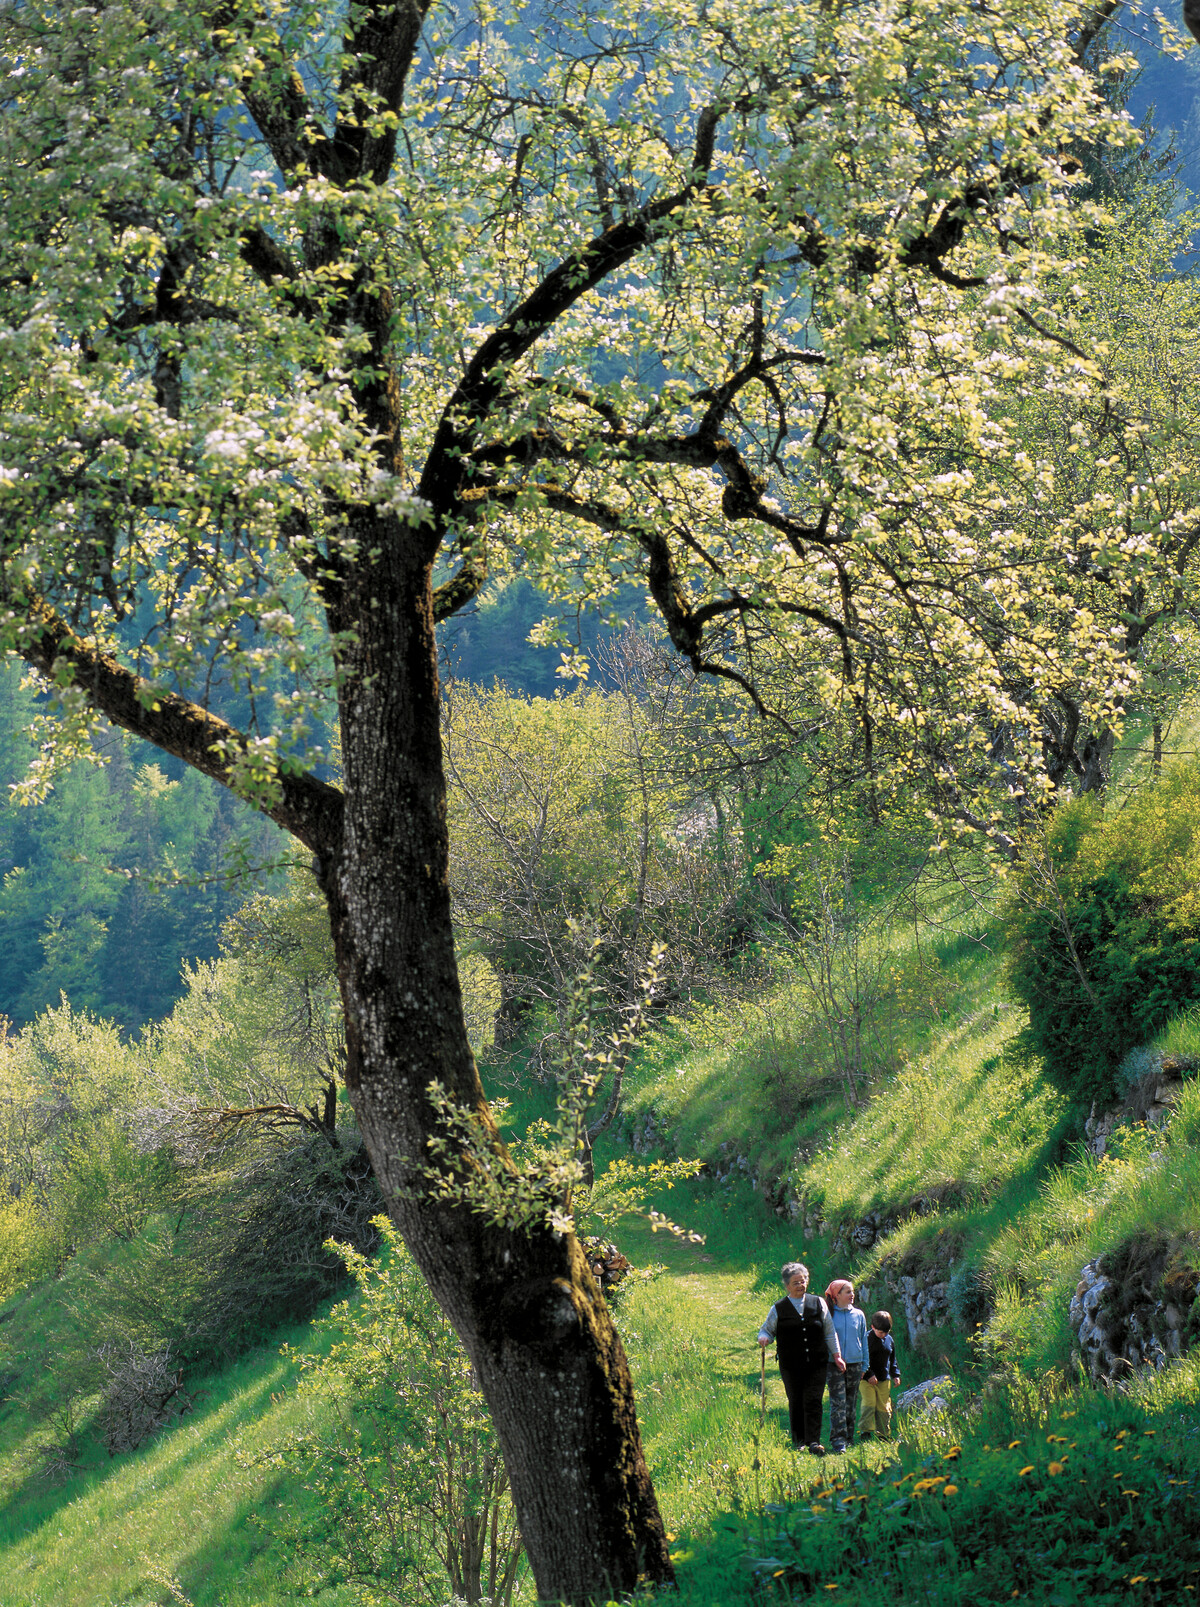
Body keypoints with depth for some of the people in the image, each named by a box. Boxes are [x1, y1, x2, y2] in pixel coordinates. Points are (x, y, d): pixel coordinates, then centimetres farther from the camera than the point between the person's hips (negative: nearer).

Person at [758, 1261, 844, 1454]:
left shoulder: (818, 1303, 9)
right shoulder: (778, 1309, 4)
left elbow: (829, 1331, 14)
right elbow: (767, 1329, 13)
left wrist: (836, 1354, 11)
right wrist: (763, 1338, -11)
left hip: (816, 1363, 0)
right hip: (791, 1365, 0)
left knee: (814, 1402, -7)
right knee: (796, 1403, 4)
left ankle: (813, 1442, -10)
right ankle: (799, 1441, 17)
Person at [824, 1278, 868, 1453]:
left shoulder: (858, 1315, 8)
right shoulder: (829, 1315, -1)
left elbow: (863, 1341, 14)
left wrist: (864, 1366, 12)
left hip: (854, 1364, 3)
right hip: (834, 1365, -3)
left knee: (851, 1402, 8)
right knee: (838, 1402, -10)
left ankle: (849, 1437, 18)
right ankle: (838, 1440, -14)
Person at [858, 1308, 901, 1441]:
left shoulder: (889, 1340, 10)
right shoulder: (867, 1339, -9)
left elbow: (892, 1360, 21)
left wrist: (895, 1375, 13)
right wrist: (868, 1375, -18)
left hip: (884, 1379, 5)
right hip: (867, 1380, -5)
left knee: (884, 1407, 8)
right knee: (868, 1404, -14)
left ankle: (884, 1434, 15)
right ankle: (865, 1431, -13)